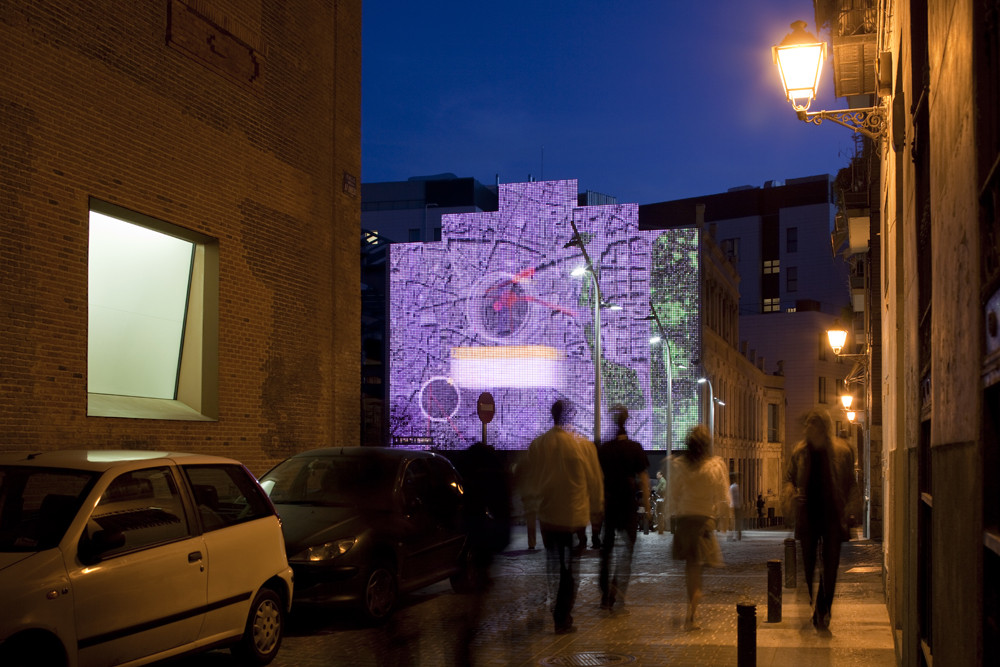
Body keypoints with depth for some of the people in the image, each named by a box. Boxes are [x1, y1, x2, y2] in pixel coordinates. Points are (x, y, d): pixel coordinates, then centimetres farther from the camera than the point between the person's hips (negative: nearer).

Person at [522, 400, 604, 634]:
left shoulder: (537, 445, -5)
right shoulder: (583, 445, -13)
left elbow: (529, 481, 6)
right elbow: (594, 481, -4)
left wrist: (534, 503, 21)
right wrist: (596, 510, 10)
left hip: (548, 515, 3)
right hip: (576, 516, -3)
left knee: (553, 565, 16)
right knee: (571, 568, 7)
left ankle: (560, 614, 23)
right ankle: (562, 618, 6)